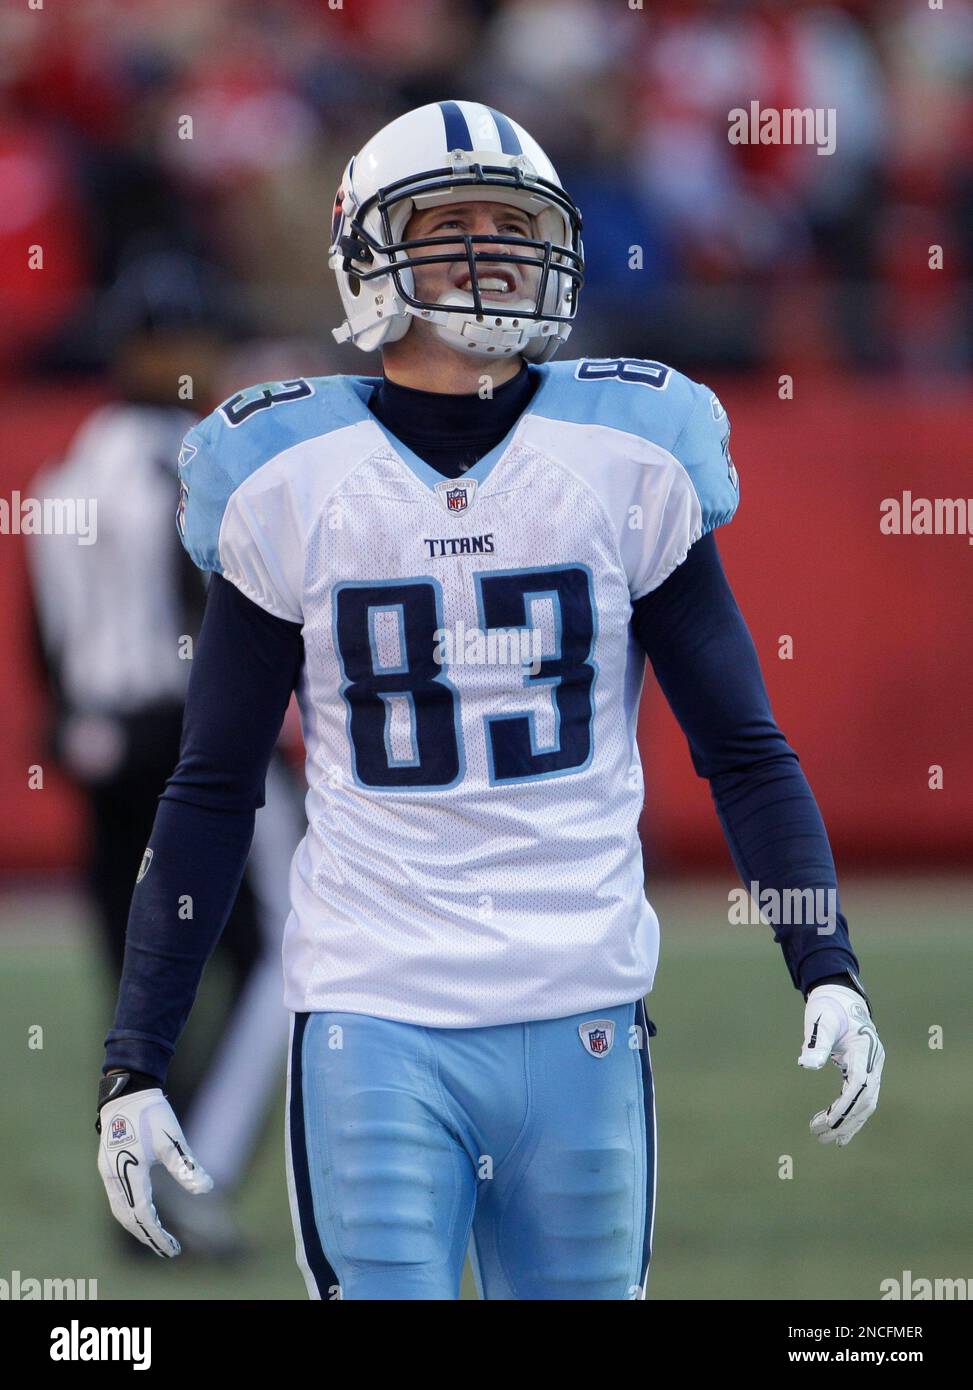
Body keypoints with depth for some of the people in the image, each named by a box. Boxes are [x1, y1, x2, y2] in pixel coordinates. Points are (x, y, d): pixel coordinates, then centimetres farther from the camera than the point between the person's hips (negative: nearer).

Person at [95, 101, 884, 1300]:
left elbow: (743, 749, 7)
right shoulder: (292, 482, 1)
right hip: (372, 1022, -1)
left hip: (585, 1021, 1)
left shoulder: (629, 460, 2)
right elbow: (211, 795, 7)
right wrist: (134, 1064, 3)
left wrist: (827, 969, -6)